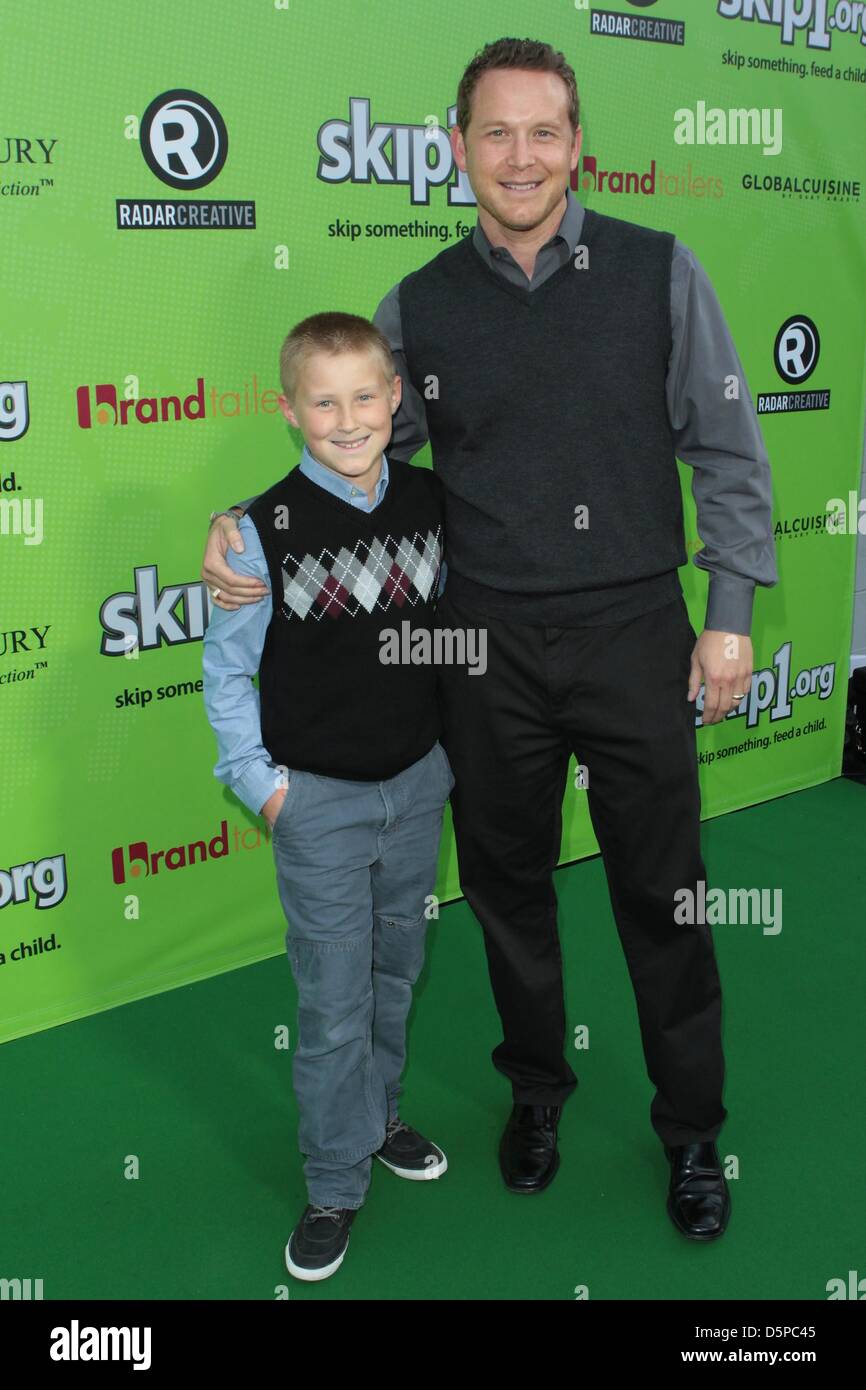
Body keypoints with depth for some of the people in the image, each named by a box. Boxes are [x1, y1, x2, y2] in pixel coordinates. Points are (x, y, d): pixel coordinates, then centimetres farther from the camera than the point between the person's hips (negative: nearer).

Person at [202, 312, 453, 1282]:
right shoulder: (266, 530, -16)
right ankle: (335, 1185, 23)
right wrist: (259, 783, -8)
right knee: (333, 1006, 5)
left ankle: (376, 1115, 44)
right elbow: (225, 669, -7)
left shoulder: (430, 502, -3)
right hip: (318, 799, -4)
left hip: (417, 783, 4)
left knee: (395, 974, 20)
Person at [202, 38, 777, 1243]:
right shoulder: (418, 308, 2)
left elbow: (725, 450, 0)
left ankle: (693, 1130, 29)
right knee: (508, 883, 15)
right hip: (488, 646, 2)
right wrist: (248, 530, -8)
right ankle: (536, 1091, 39)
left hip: (633, 633, -1)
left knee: (662, 892, 8)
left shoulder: (659, 272, -2)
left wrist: (732, 612, -4)